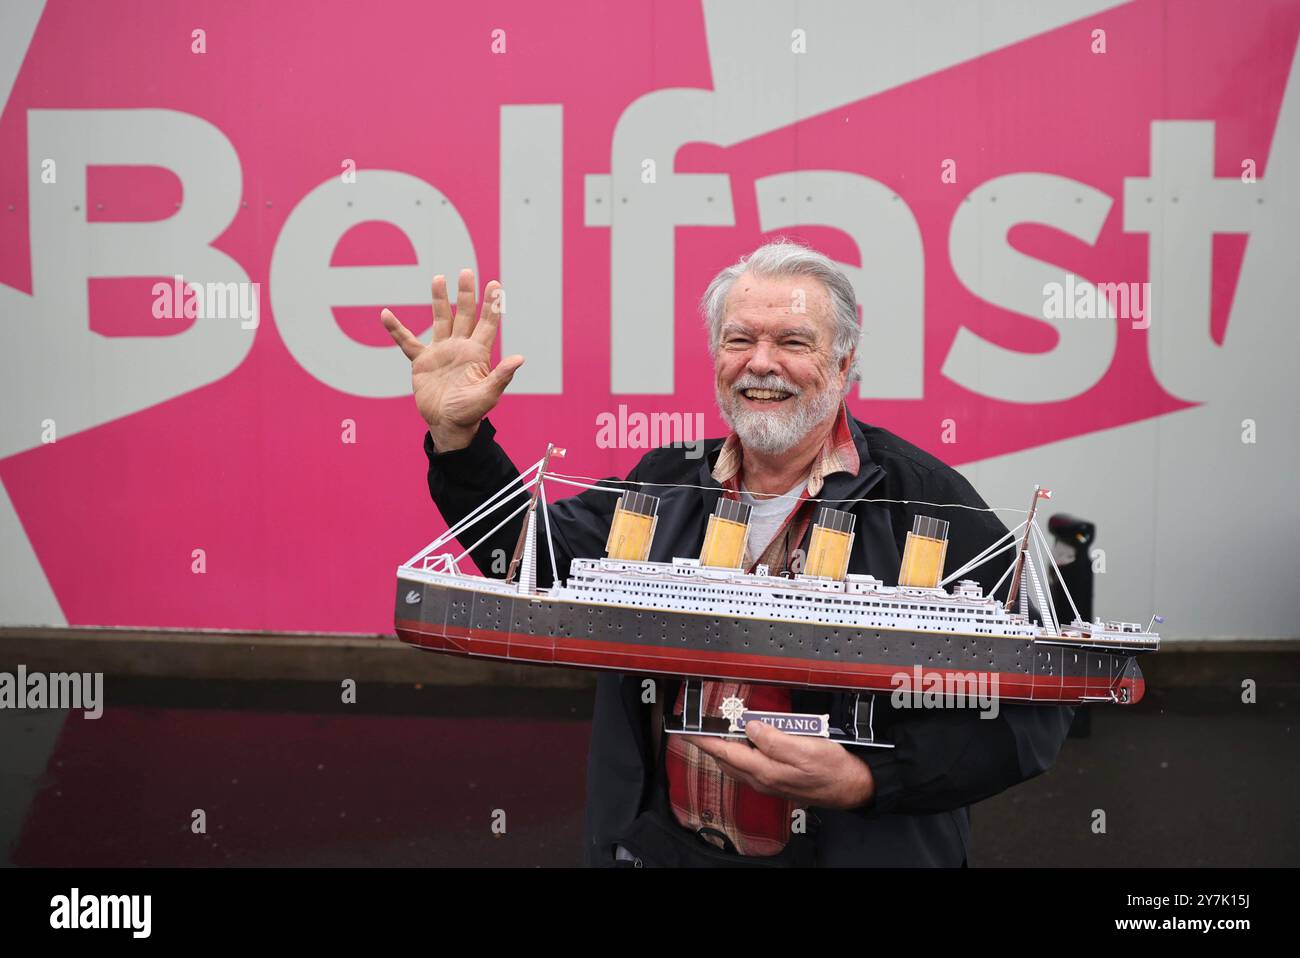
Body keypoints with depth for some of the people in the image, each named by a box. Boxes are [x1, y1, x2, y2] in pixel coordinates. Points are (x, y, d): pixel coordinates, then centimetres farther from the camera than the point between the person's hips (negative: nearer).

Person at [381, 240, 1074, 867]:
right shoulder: (668, 481, 4)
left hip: (854, 847, -4)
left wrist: (864, 781, -25)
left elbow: (1029, 711, -16)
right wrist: (457, 435, -1)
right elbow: (534, 561, 12)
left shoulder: (925, 501, -13)